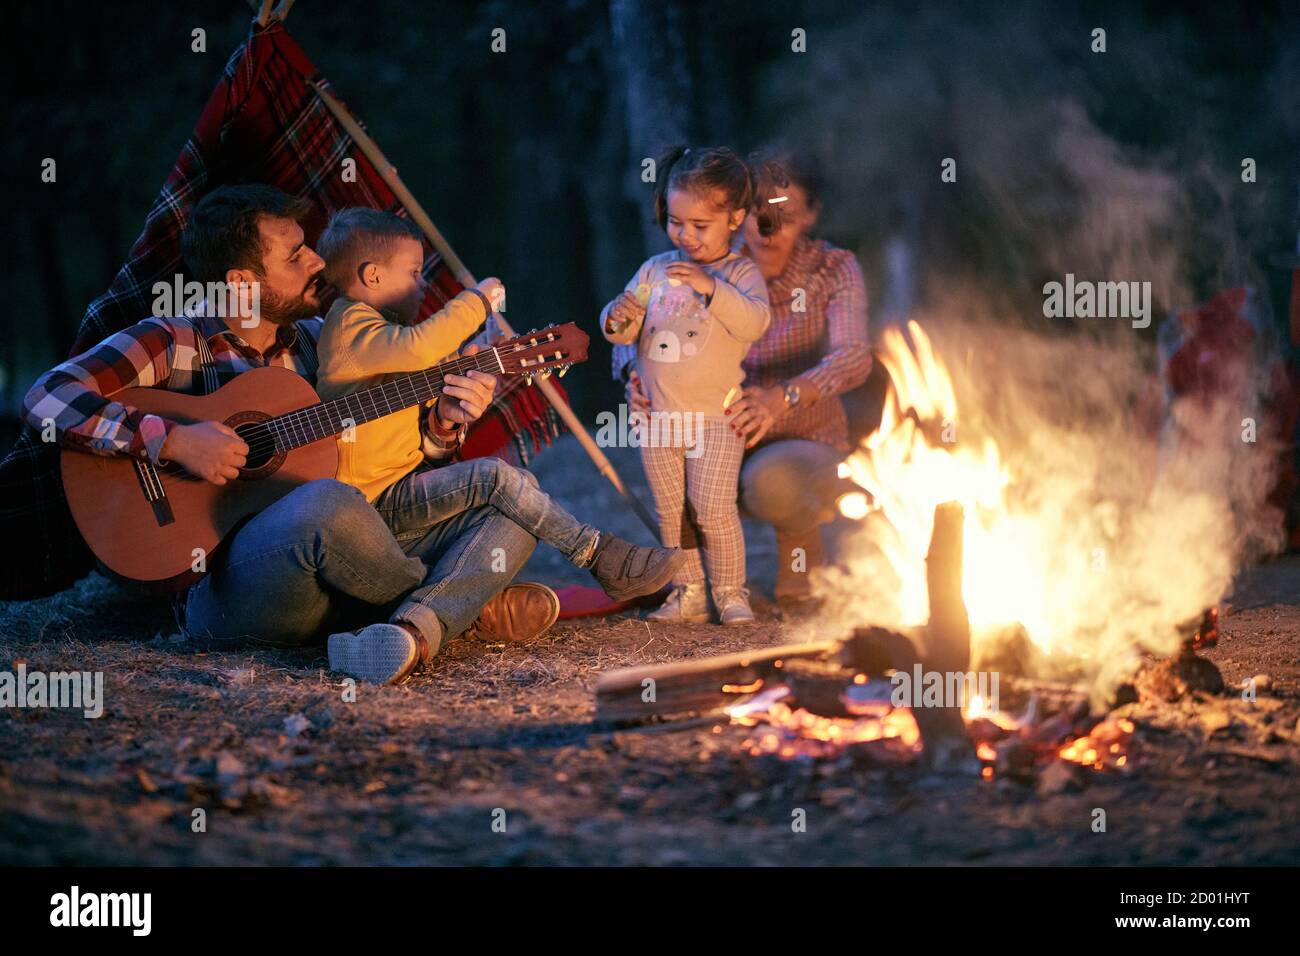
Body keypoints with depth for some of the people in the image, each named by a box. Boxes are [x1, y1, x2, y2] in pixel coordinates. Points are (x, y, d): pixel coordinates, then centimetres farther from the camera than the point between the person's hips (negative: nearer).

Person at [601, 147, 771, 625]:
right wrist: (618, 320, -13)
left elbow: (755, 321, -21)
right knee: (671, 513, 8)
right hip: (658, 417, 4)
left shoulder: (739, 273, -3)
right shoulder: (655, 270, 9)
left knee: (713, 509, -10)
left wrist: (711, 287, -30)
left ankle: (730, 593, 4)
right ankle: (688, 594, 18)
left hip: (716, 416, -4)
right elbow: (626, 331, 11)